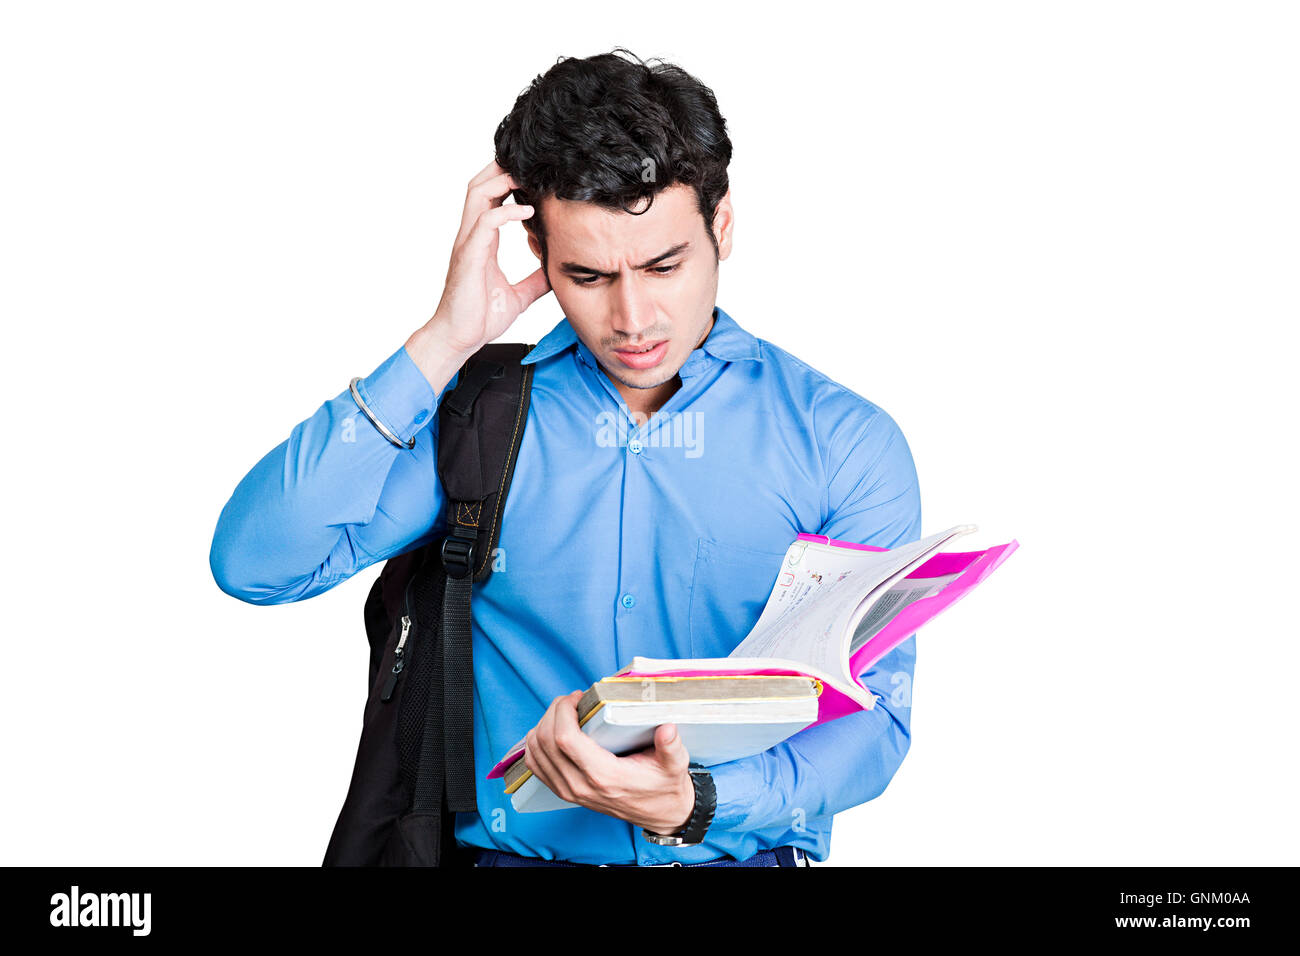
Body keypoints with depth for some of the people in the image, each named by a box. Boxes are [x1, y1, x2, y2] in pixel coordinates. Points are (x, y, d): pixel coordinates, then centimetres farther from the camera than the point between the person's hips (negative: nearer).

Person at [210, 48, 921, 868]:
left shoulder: (846, 441, 5)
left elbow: (872, 716, 1)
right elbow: (256, 563, -3)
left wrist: (694, 803, -20)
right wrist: (442, 344, -5)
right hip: (514, 847, 0)